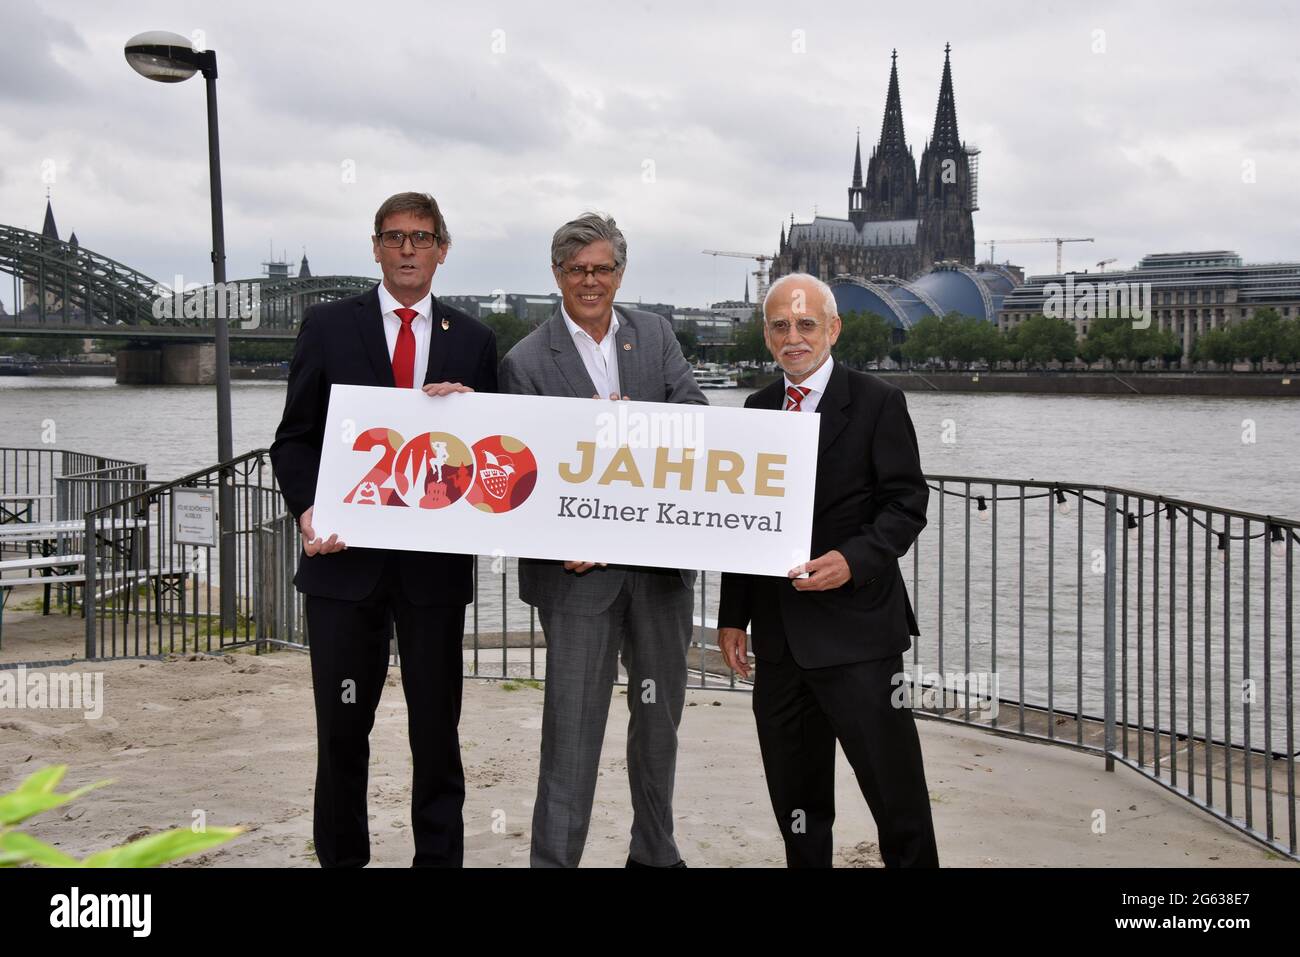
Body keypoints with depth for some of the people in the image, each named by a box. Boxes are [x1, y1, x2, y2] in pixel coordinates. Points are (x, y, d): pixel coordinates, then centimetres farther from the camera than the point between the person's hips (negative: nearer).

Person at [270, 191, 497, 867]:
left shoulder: (473, 341, 9)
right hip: (345, 557, -1)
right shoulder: (329, 326, 5)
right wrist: (307, 509, -13)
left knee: (437, 728, 8)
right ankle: (340, 856, 22)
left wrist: (471, 404, -11)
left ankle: (440, 856, 20)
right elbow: (294, 438, 4)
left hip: (436, 564, 1)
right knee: (342, 726, 7)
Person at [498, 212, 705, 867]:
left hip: (661, 557, 5)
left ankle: (654, 853, 33)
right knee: (572, 722, -2)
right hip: (581, 566, -4)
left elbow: (697, 414, -3)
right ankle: (554, 860, 8)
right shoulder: (527, 361, -5)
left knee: (660, 714, 16)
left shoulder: (654, 335, 7)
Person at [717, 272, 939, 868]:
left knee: (894, 785, -1)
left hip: (856, 632, -5)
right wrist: (732, 617, 11)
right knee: (795, 793, 14)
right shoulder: (757, 409, 13)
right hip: (779, 634, 5)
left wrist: (855, 558, -23)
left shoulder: (876, 402, -3)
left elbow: (906, 504, -5)